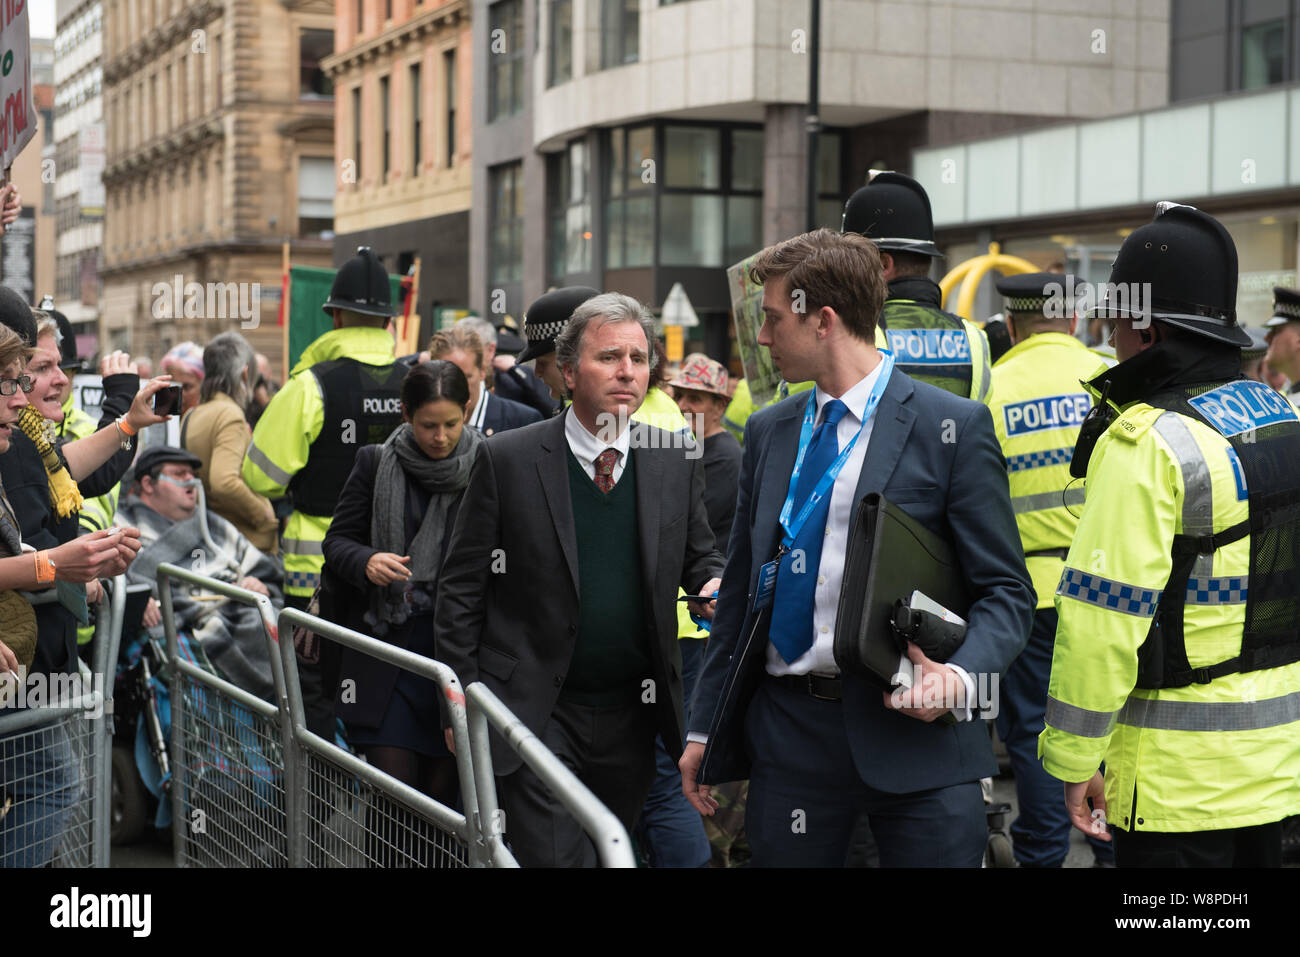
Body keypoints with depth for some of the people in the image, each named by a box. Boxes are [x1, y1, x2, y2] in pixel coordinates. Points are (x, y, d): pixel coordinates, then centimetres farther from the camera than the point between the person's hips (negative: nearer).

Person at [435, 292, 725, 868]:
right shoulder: (507, 460, -6)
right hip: (533, 713, -4)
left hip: (631, 716, 4)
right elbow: (461, 589, -3)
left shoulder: (675, 463, 3)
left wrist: (715, 589, -10)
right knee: (550, 856, -11)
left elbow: (700, 560, 14)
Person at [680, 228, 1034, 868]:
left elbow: (1005, 591, -5)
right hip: (787, 728, 4)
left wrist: (959, 678, -24)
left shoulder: (952, 427, -4)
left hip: (911, 727, -4)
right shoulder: (768, 432, 12)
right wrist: (705, 728, 14)